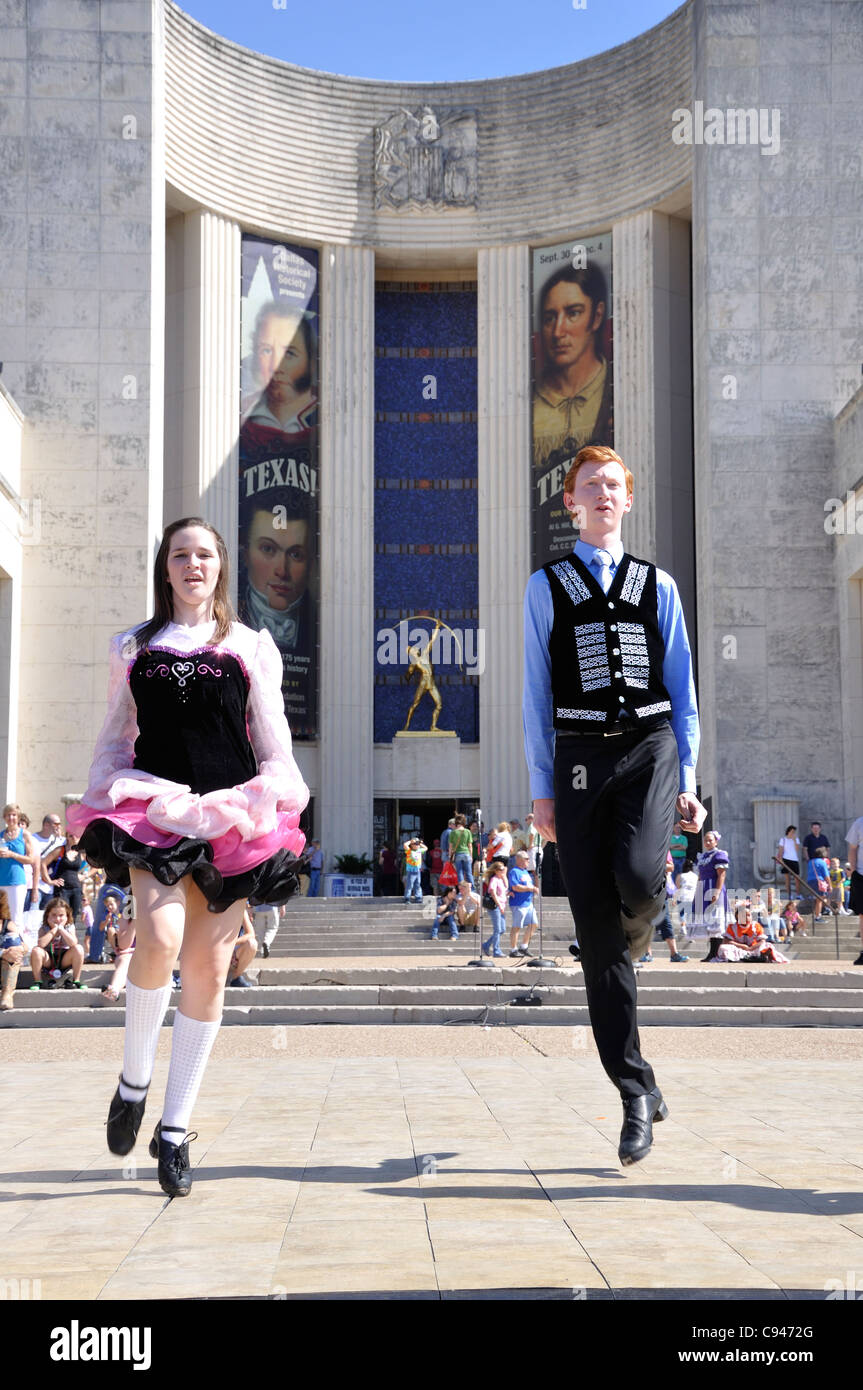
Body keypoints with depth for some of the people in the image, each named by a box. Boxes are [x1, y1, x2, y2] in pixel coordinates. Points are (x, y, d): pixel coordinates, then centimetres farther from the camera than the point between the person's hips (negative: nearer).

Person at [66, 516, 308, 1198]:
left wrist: (273, 807, 1)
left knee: (209, 965, -4)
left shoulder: (250, 647, 13)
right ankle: (133, 1082, 1)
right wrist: (106, 805, 7)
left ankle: (175, 1130, 7)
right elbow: (114, 738, 19)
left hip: (231, 820, 0)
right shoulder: (133, 648, 16)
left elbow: (274, 745, 13)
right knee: (159, 939, -24)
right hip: (153, 812, 0)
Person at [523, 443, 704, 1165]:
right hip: (580, 755, 0)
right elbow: (536, 692, 9)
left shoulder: (657, 584, 14)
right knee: (596, 926, -4)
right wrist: (542, 788, 3)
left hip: (649, 747, 0)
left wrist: (686, 780, 5)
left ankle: (638, 936, 13)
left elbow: (682, 688, 13)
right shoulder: (546, 586, 11)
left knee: (639, 877, -28)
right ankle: (637, 1093, 3)